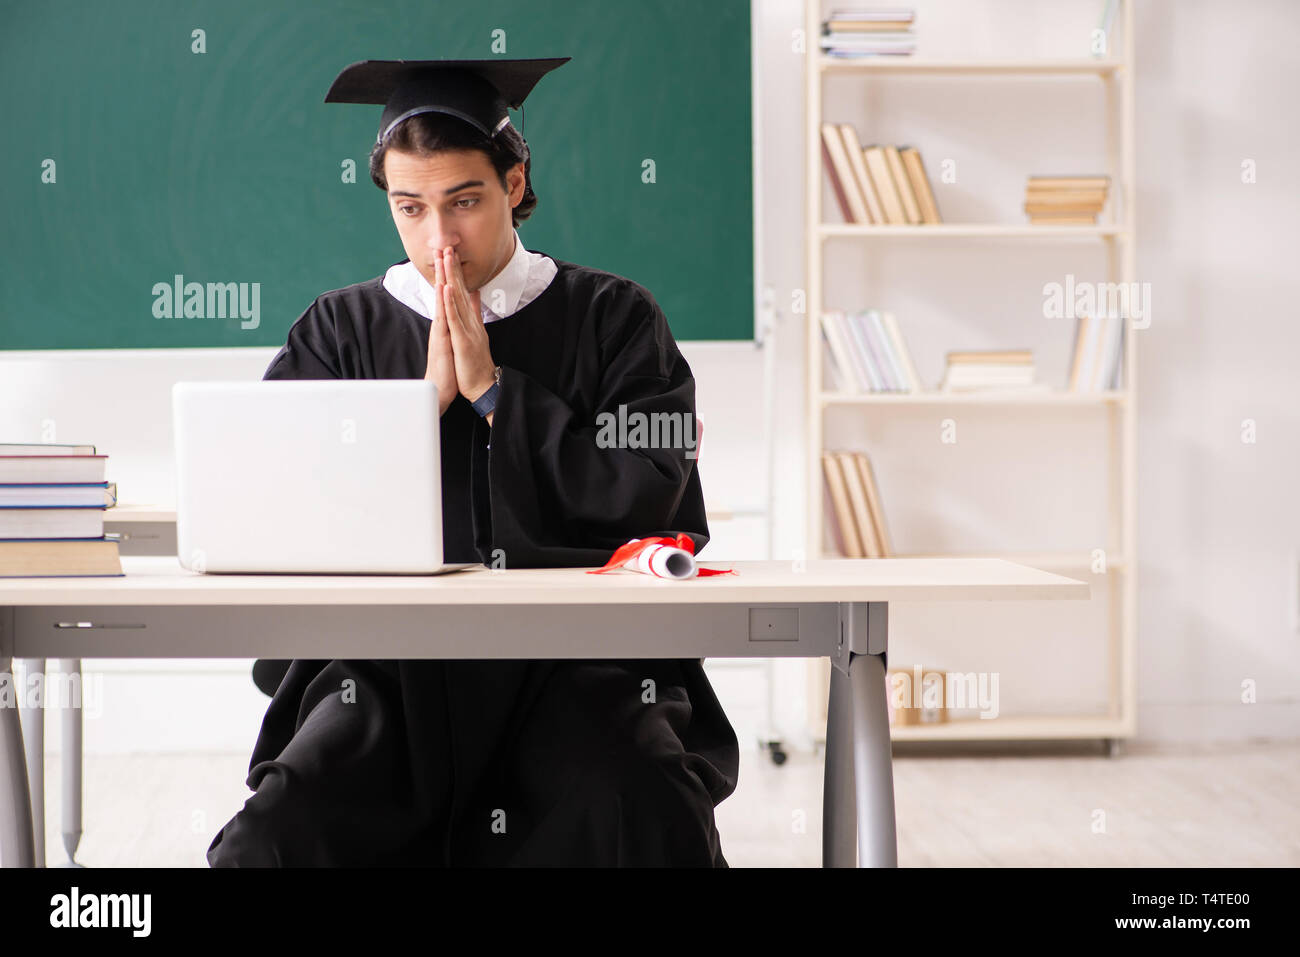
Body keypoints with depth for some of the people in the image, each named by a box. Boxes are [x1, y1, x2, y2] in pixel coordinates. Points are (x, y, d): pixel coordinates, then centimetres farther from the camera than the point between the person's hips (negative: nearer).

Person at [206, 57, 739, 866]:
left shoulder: (612, 316, 9)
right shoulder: (341, 330, 14)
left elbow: (648, 494, -4)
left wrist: (491, 389, -4)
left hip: (582, 655, -1)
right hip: (396, 658, 1)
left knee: (643, 821, -32)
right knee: (279, 831, -27)